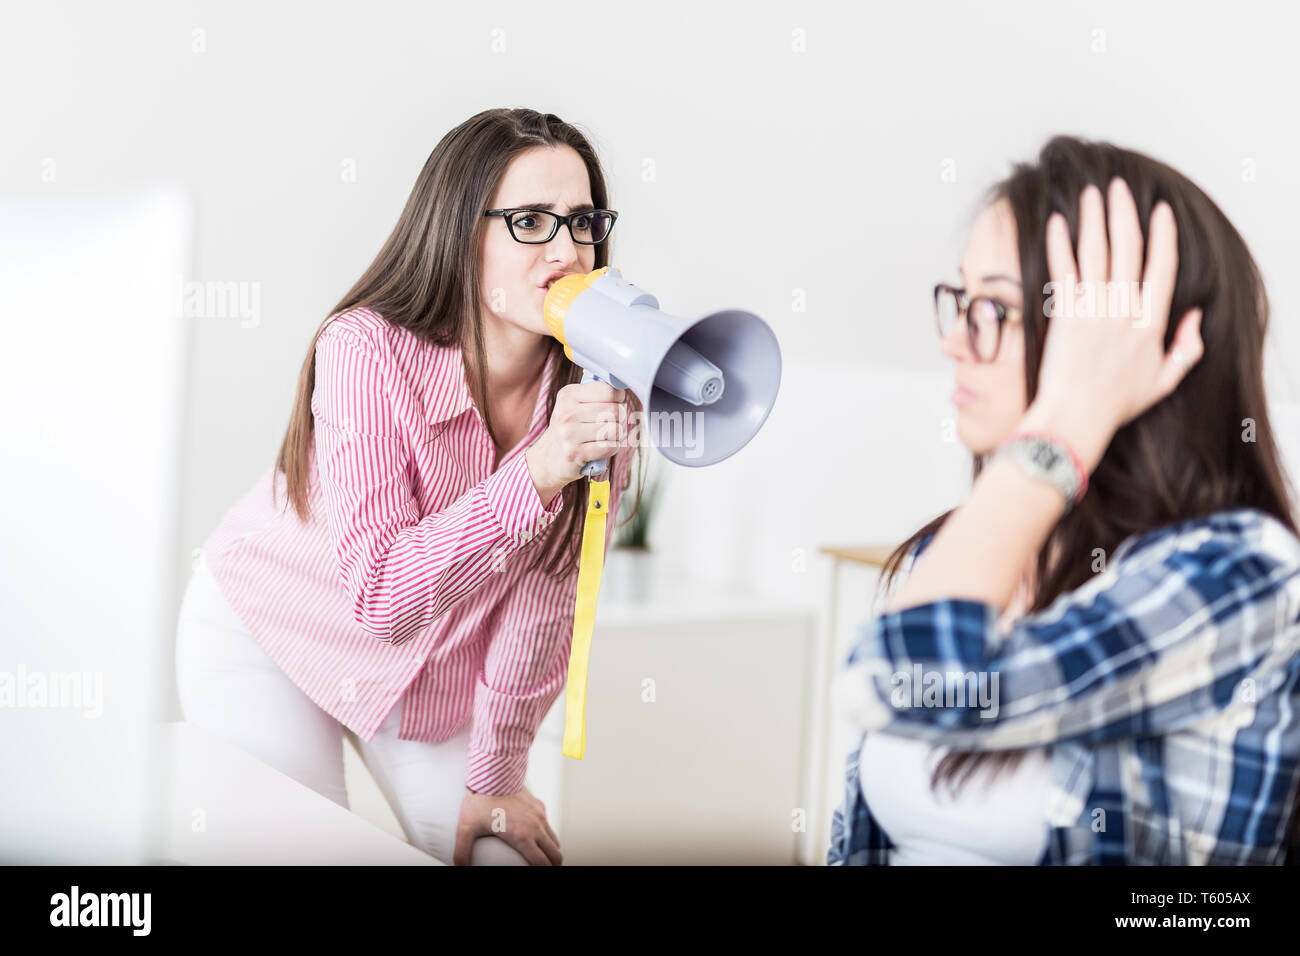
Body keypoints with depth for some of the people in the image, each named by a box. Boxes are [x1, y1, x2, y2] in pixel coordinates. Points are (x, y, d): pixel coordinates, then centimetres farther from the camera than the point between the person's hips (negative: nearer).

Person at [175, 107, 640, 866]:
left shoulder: (597, 387, -19)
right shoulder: (367, 350, -31)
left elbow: (543, 598, -10)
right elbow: (380, 592, -36)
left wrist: (496, 778, -4)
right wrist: (535, 474, -46)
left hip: (434, 660, 4)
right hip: (268, 633, -3)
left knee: (507, 854, -1)